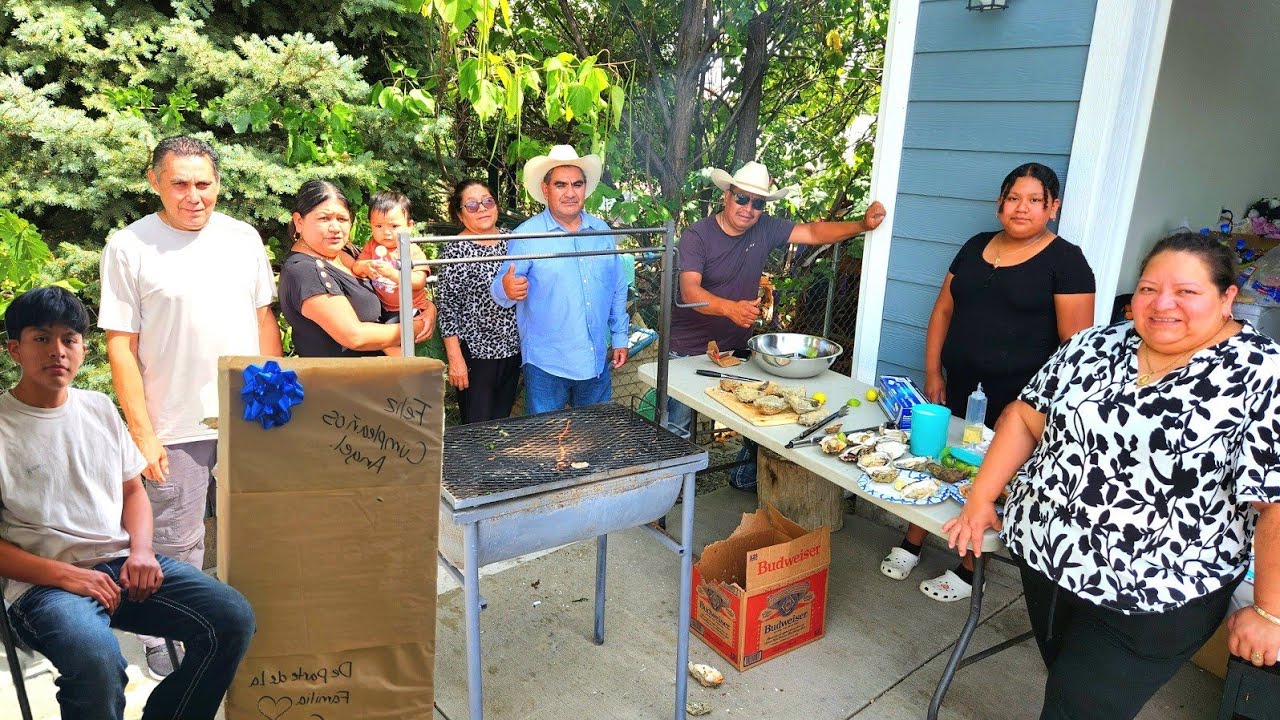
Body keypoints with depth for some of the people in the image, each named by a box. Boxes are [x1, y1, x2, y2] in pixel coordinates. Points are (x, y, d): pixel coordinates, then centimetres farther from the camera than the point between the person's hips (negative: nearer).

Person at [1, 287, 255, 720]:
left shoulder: (100, 408, 13)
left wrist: (141, 550, 0)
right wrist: (65, 575, -16)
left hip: (123, 564, 5)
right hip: (44, 582, -5)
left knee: (233, 618, -15)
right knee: (98, 663, -36)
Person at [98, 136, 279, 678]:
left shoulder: (243, 238, 5)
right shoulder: (128, 247, -5)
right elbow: (121, 346, -6)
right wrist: (141, 431, -10)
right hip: (176, 428, -3)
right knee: (176, 544, 7)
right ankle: (164, 639, 28)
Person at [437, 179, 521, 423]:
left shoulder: (510, 240, 5)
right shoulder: (455, 251, -10)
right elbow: (448, 308, -11)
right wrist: (455, 359, -14)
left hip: (512, 348, 5)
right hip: (475, 352, -5)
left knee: (502, 422, 17)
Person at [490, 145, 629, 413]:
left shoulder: (602, 231, 6)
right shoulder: (527, 235, -8)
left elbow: (617, 289, 13)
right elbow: (500, 288, -15)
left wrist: (620, 337, 12)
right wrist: (507, 289, -38)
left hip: (597, 361, 4)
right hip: (545, 364, -4)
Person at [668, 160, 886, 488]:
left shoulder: (765, 229, -1)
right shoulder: (696, 235, -16)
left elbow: (814, 233, 0)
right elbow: (690, 291, -29)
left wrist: (862, 225, -15)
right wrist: (730, 308, -46)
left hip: (736, 347, 5)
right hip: (690, 349, -4)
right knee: (677, 430, 3)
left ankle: (747, 477, 31)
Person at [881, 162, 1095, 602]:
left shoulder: (1065, 260, -5)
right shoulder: (976, 247, 11)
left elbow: (1075, 342, -9)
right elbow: (943, 310, 13)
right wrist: (933, 373, 7)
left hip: (1016, 397, -5)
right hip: (959, 386, 5)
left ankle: (968, 572, 22)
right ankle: (910, 547, 29)